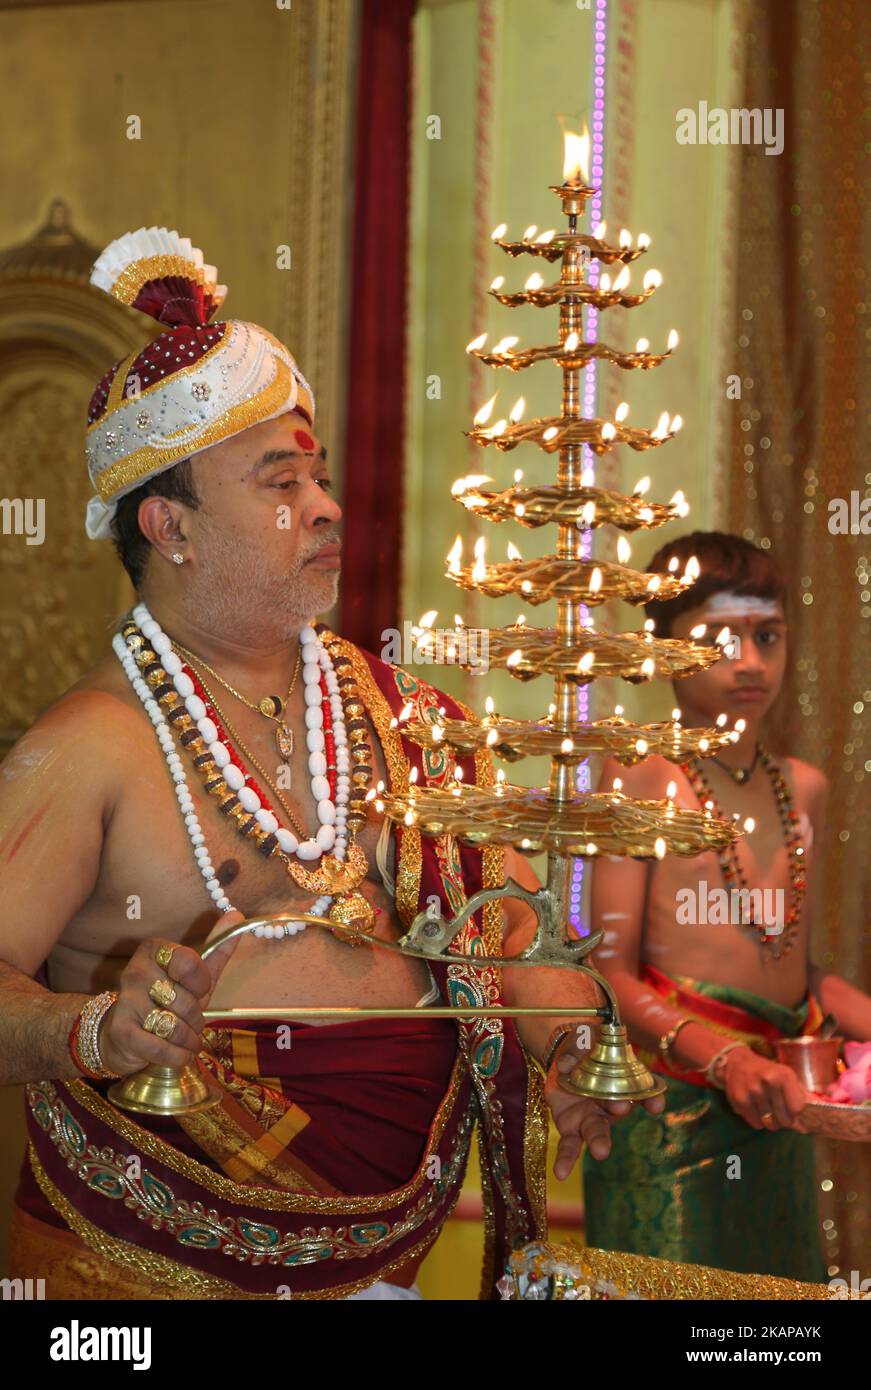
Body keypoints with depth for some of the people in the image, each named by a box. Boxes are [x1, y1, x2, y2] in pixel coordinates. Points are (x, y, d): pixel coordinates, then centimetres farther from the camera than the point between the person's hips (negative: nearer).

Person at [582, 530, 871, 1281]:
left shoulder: (805, 789, 12)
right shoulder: (641, 778, -6)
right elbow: (615, 974, -11)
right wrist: (724, 1058, -24)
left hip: (778, 1120, 6)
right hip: (672, 1107, -6)